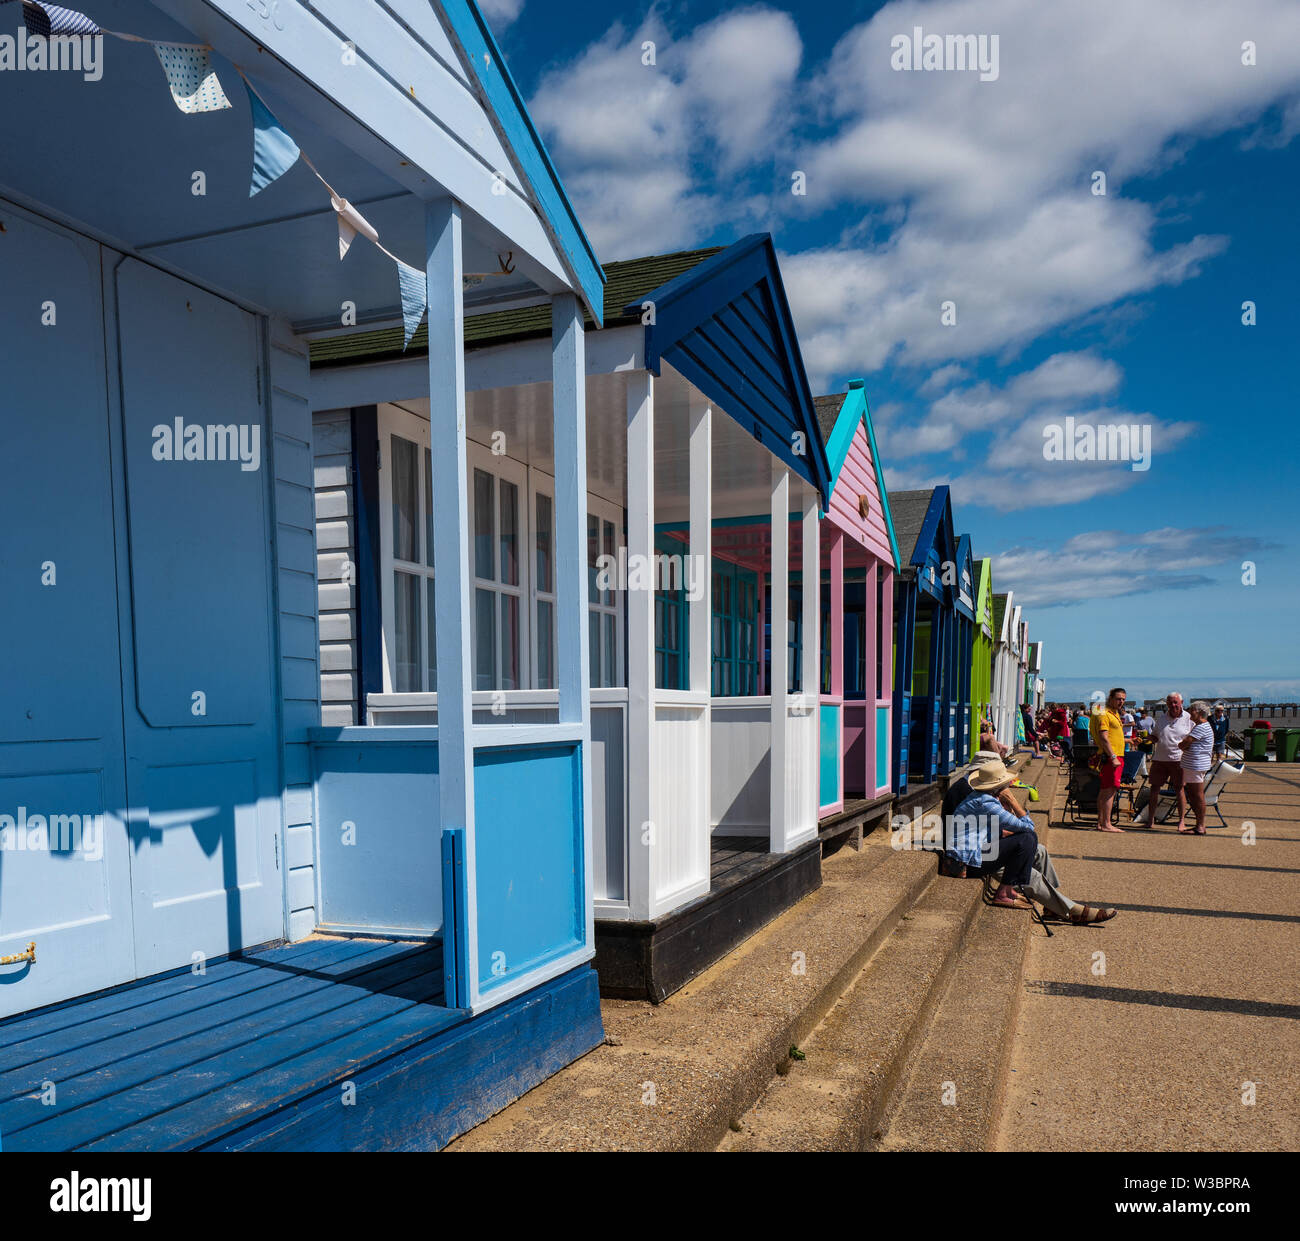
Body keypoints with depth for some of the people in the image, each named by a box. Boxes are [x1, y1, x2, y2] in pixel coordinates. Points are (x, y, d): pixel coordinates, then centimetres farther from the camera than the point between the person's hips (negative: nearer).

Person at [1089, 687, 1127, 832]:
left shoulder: (1115, 714, 20)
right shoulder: (1104, 714, -12)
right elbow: (1103, 737, -19)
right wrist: (1113, 757, -22)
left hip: (1116, 756, 10)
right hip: (1109, 757, -10)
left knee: (1104, 790, 11)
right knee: (1109, 790, -11)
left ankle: (1101, 822, 16)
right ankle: (1106, 824, -10)